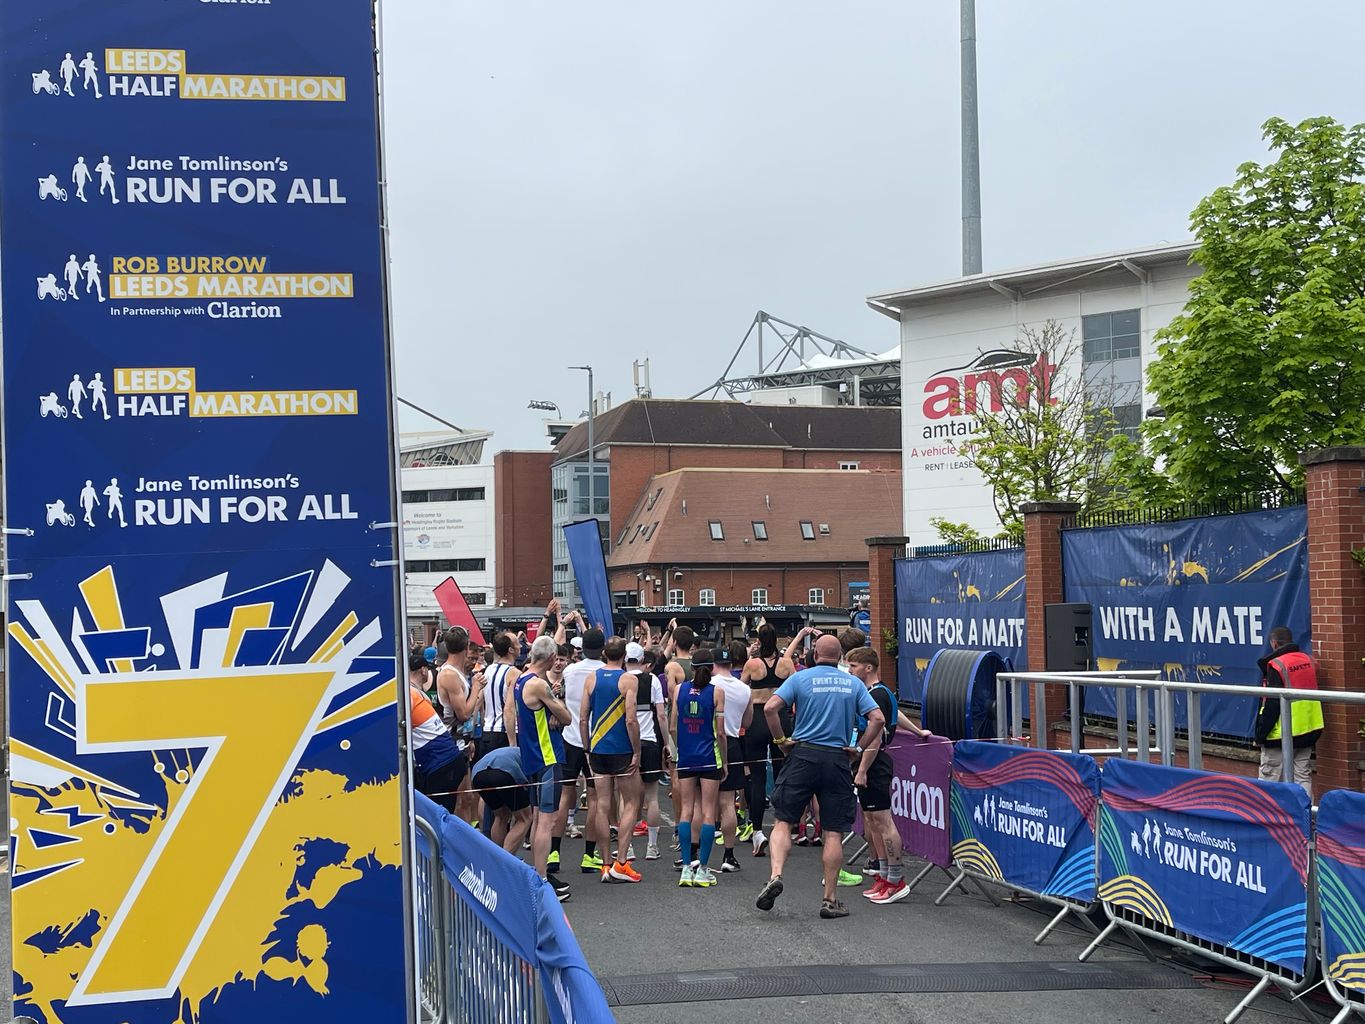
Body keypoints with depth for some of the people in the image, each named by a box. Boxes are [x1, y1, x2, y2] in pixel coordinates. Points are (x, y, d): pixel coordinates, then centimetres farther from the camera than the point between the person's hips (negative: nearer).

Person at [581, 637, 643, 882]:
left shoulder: (591, 678, 4)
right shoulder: (629, 680, -9)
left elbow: (583, 718, 5)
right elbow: (631, 719, -15)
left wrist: (588, 749, 14)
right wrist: (637, 752, -8)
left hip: (598, 750, 4)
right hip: (622, 751, -4)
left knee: (603, 805, 7)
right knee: (630, 803, 6)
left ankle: (607, 864, 9)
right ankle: (621, 861, -2)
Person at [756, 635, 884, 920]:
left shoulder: (801, 678, 1)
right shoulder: (854, 684, 7)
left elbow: (770, 707, -10)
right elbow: (878, 719, -2)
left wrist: (781, 740, 1)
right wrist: (858, 749, 6)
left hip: (803, 756, -1)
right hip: (837, 759, 1)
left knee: (784, 820, 8)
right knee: (834, 832, 5)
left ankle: (775, 875, -12)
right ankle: (830, 899, 7)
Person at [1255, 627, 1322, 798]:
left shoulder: (1276, 665, -15)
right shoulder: (1309, 661, 5)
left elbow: (1272, 704, -17)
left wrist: (1261, 732, -12)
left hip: (1281, 734, -7)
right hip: (1309, 731, 7)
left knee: (1270, 779, 1)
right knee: (1303, 777, 12)